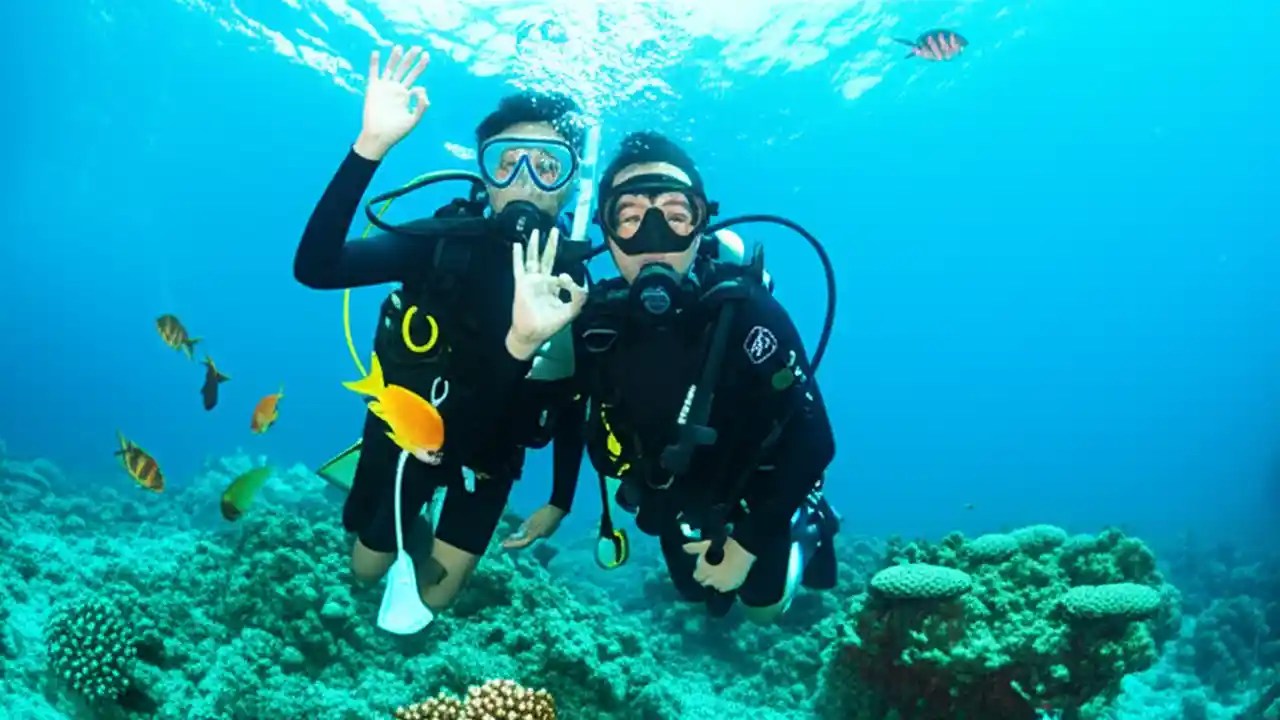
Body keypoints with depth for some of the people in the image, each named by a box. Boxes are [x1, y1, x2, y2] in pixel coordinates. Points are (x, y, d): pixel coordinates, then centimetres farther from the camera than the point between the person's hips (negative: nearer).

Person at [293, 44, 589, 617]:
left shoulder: (571, 282, -18)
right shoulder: (442, 241, -25)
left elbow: (573, 402, -8)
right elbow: (314, 268, -40)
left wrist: (561, 501, -6)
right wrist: (371, 145, -49)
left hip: (489, 456, 1)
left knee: (434, 596, 14)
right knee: (367, 568, 19)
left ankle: (433, 553, 48)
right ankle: (413, 531, 51)